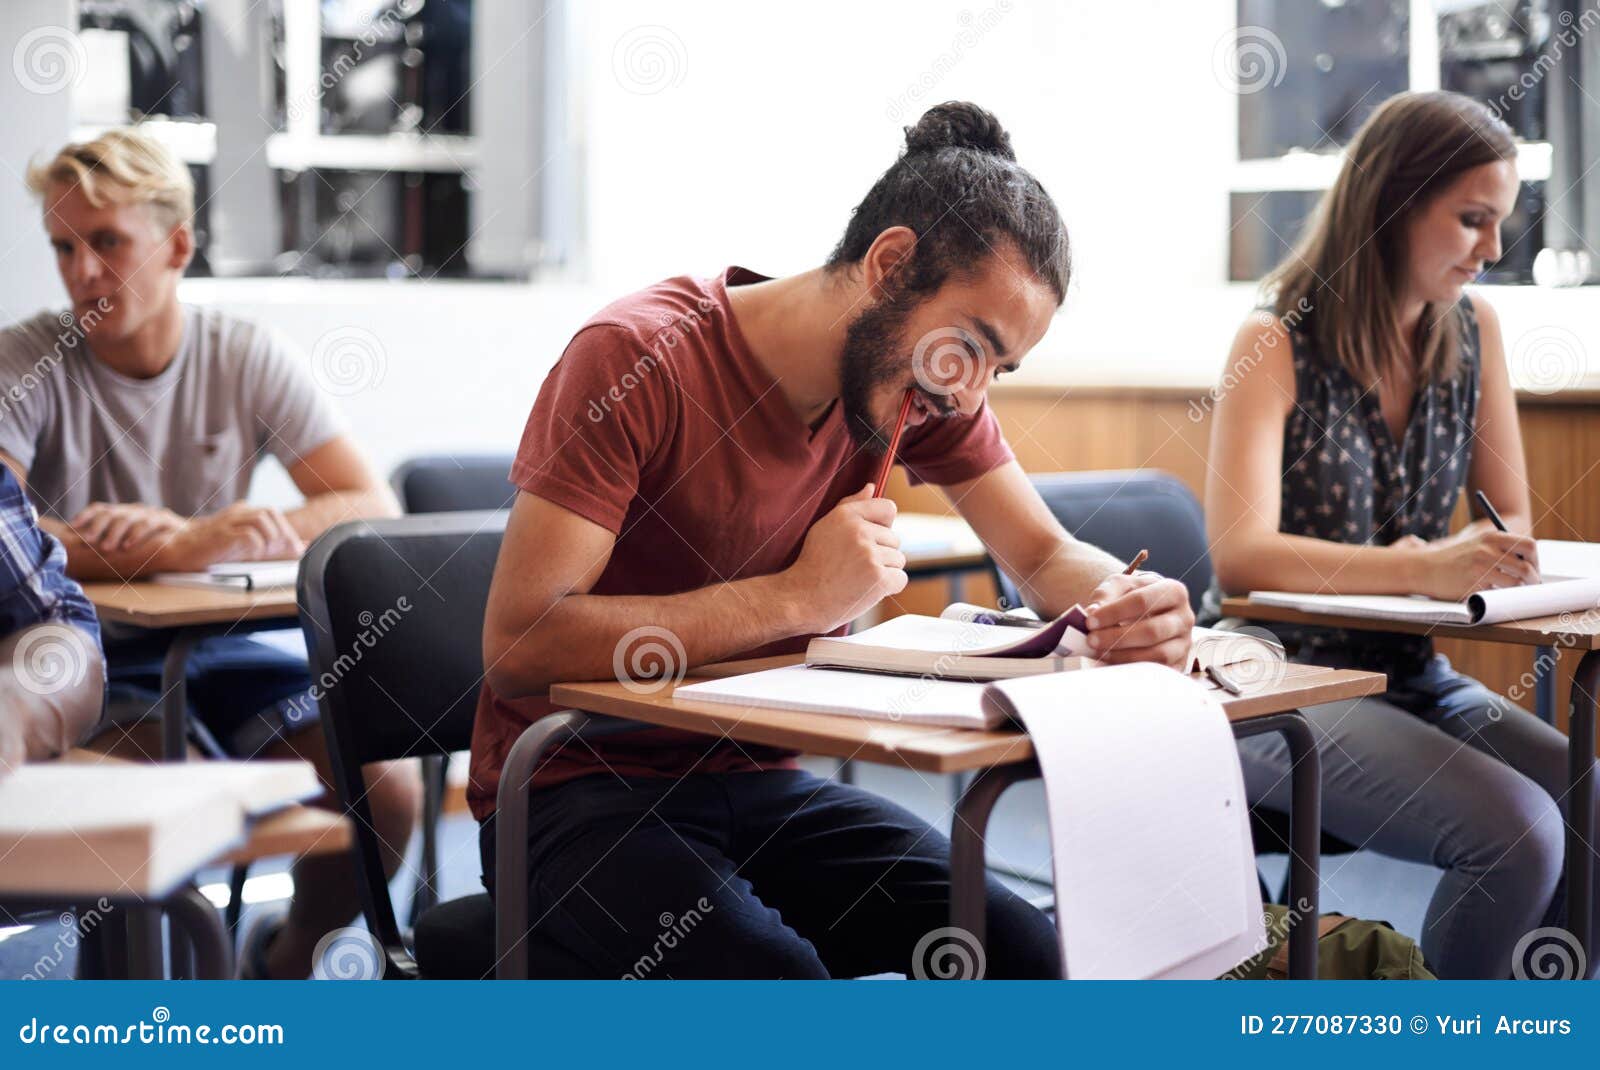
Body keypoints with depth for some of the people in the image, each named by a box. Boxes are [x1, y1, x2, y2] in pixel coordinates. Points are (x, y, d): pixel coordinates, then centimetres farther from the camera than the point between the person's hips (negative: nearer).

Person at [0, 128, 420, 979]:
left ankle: (288, 960, 16)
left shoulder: (247, 358, -1)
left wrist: (182, 534, -25)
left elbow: (373, 510, -11)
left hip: (216, 645, 3)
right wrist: (184, 550, -38)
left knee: (386, 787, -15)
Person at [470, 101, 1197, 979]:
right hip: (576, 796, -5)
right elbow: (517, 644, -25)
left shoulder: (925, 394, 0)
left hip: (760, 783, 6)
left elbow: (1048, 557, 10)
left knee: (1027, 955, -18)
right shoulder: (635, 357, -19)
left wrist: (1128, 605, -16)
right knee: (779, 978, -34)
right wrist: (798, 596, -27)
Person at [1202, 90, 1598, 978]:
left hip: (1411, 675, 6)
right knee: (1517, 830, -26)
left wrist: (1496, 552, -14)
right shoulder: (1276, 344, -10)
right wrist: (1420, 569, -34)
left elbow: (1512, 522, 11)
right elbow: (1239, 555, -21)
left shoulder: (1472, 332, 7)